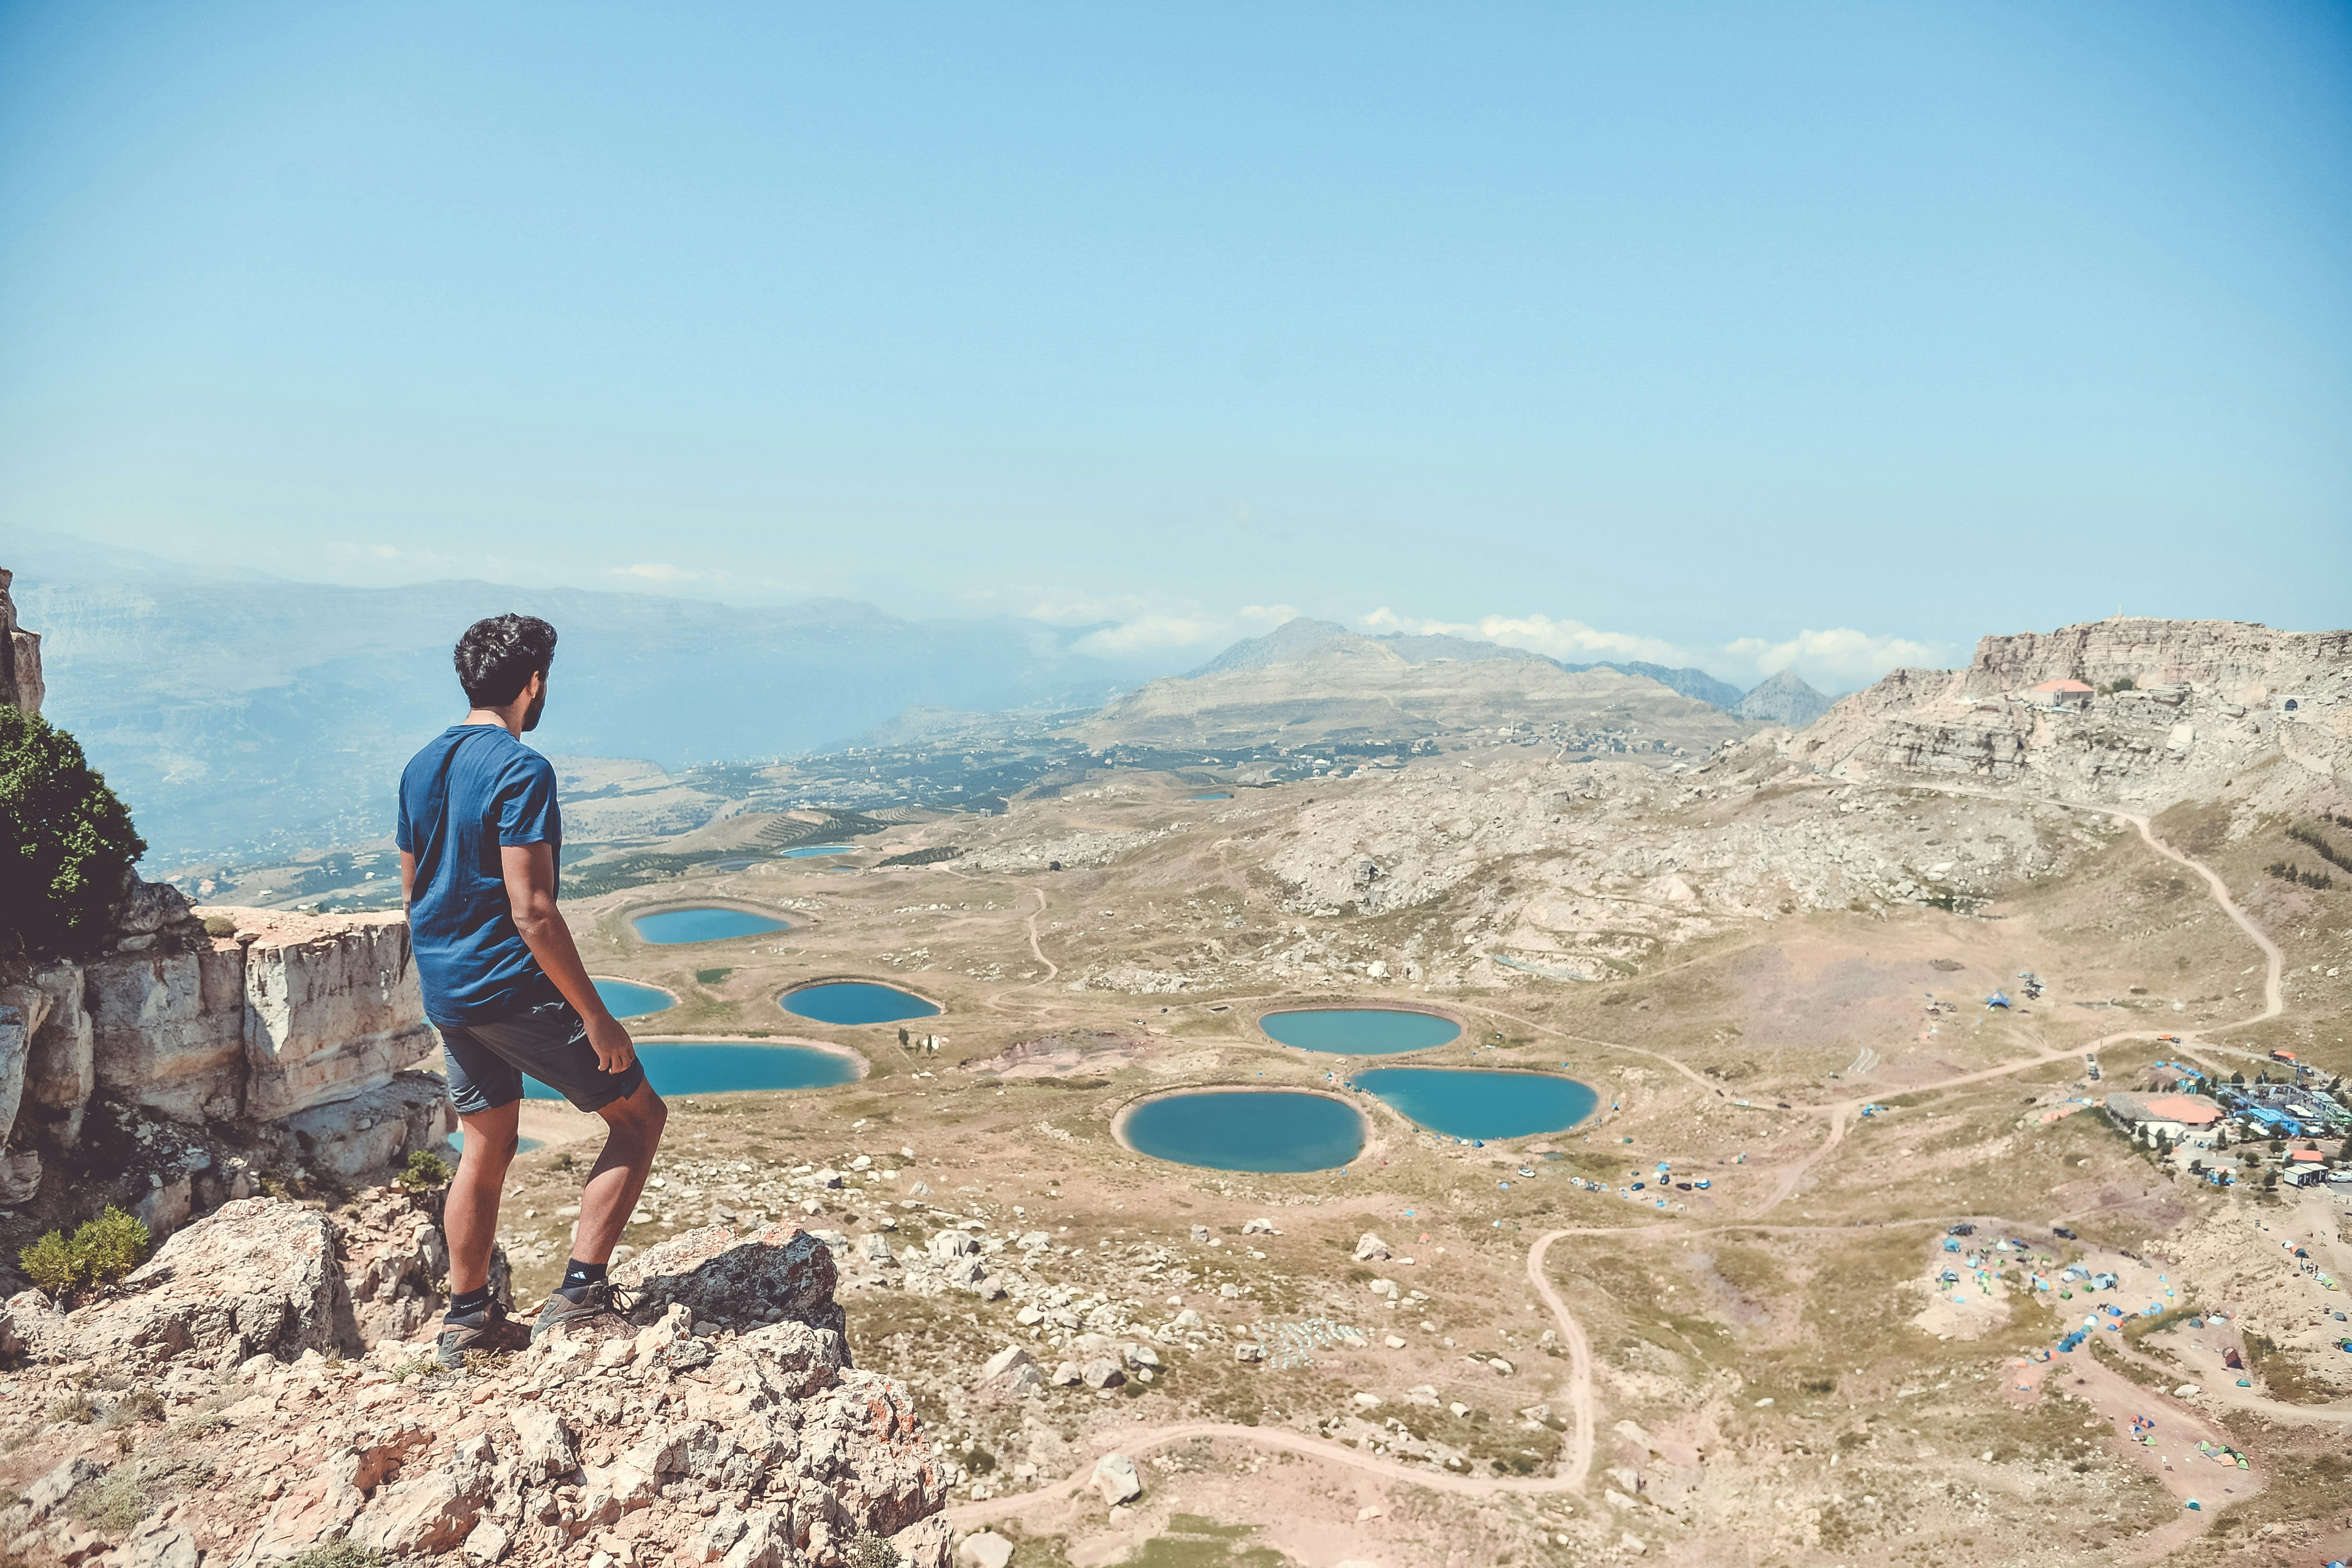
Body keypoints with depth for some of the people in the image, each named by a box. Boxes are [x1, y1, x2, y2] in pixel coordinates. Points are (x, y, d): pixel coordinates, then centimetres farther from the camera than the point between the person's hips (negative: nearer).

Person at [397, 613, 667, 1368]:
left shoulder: (421, 766, 9)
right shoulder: (522, 770, -18)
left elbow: (413, 892, 16)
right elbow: (532, 913, -23)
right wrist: (597, 1017, -18)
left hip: (445, 992, 9)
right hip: (514, 990, -8)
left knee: (487, 1146, 20)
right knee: (639, 1115, 5)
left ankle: (467, 1318, 28)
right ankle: (580, 1291, 1)